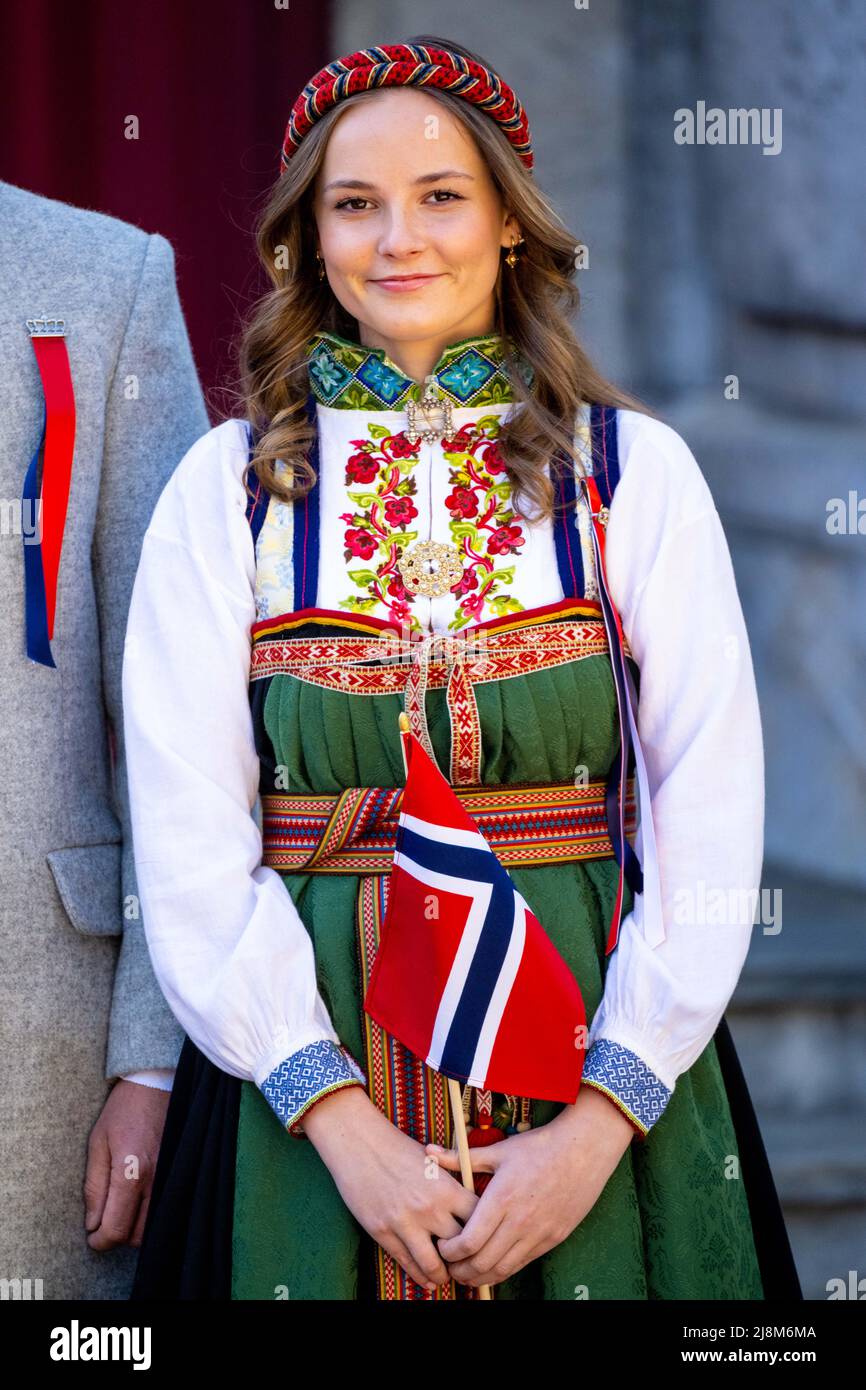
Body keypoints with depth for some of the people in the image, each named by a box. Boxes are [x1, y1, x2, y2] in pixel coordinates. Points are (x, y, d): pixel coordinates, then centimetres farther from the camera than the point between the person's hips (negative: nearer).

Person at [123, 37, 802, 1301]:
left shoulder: (637, 471, 1)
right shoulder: (227, 486, 2)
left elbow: (709, 833, -4)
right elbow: (188, 843, -4)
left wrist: (601, 1122, -14)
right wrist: (343, 1121, -13)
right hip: (302, 1048, 0)